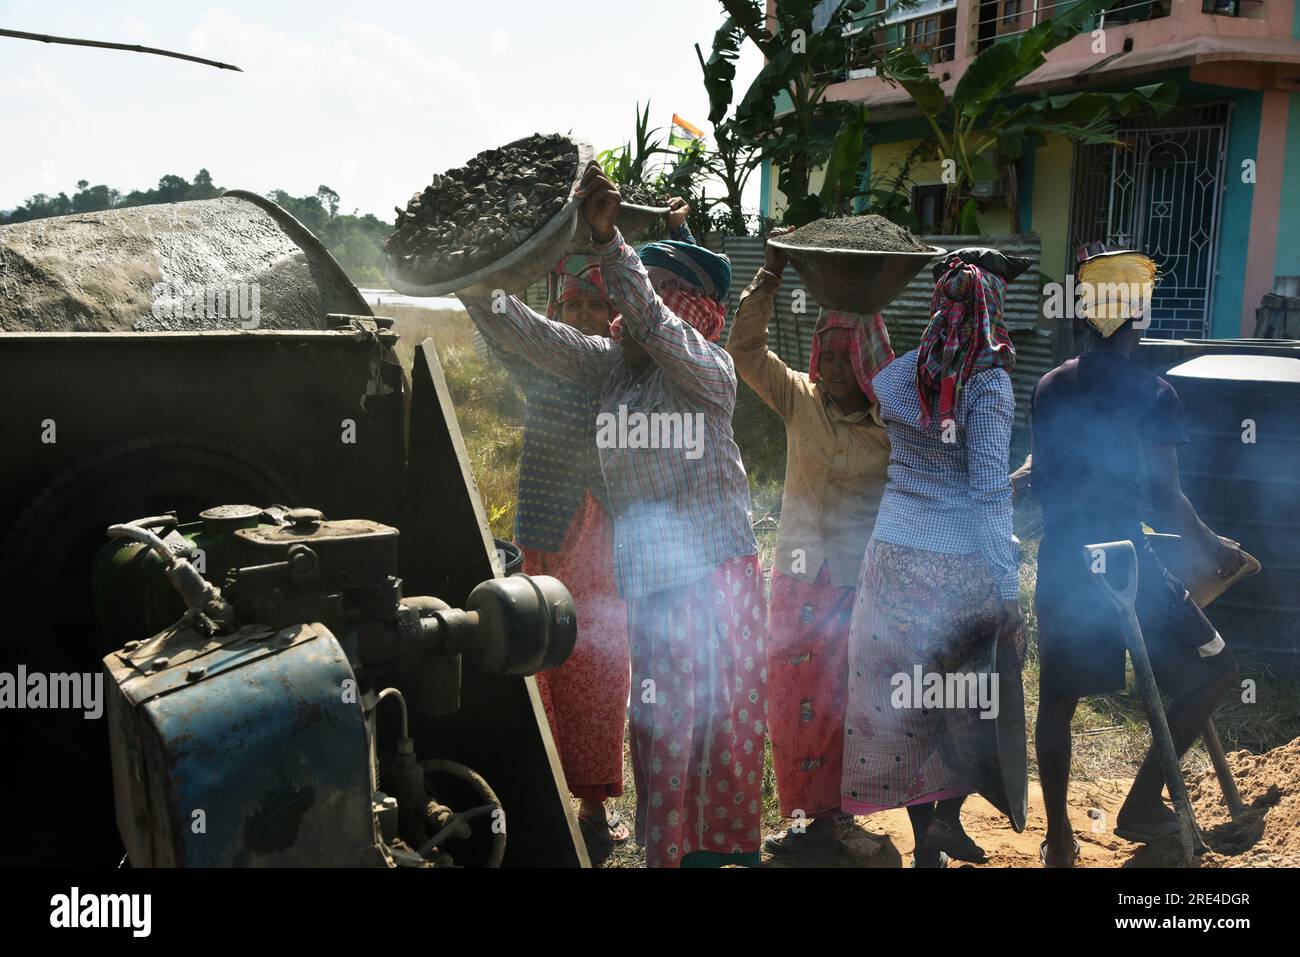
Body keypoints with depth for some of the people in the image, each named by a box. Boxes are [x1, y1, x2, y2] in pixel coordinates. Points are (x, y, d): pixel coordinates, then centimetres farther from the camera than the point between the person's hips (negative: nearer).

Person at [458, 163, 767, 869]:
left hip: (716, 572, -4)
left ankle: (730, 845, 21)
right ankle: (670, 847, 21)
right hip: (647, 578, 4)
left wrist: (605, 240, -37)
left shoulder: (709, 368, -9)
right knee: (661, 720, 9)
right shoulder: (612, 366, 7)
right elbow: (529, 335, 1)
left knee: (727, 718, 4)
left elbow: (652, 326, -28)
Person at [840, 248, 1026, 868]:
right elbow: (990, 495, -16)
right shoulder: (989, 384, -12)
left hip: (894, 555, 4)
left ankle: (924, 840, 21)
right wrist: (1007, 595, -14)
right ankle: (948, 811, 14)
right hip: (960, 564, -4)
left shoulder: (896, 376, 3)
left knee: (905, 697, 13)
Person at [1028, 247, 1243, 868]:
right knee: (1213, 671, 10)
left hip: (1060, 561, 6)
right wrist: (1217, 550, 4)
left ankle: (1058, 840, 20)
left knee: (1058, 697, 12)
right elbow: (1165, 499, -11)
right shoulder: (1150, 394, -10)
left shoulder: (1051, 386, 5)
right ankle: (1142, 806, 8)